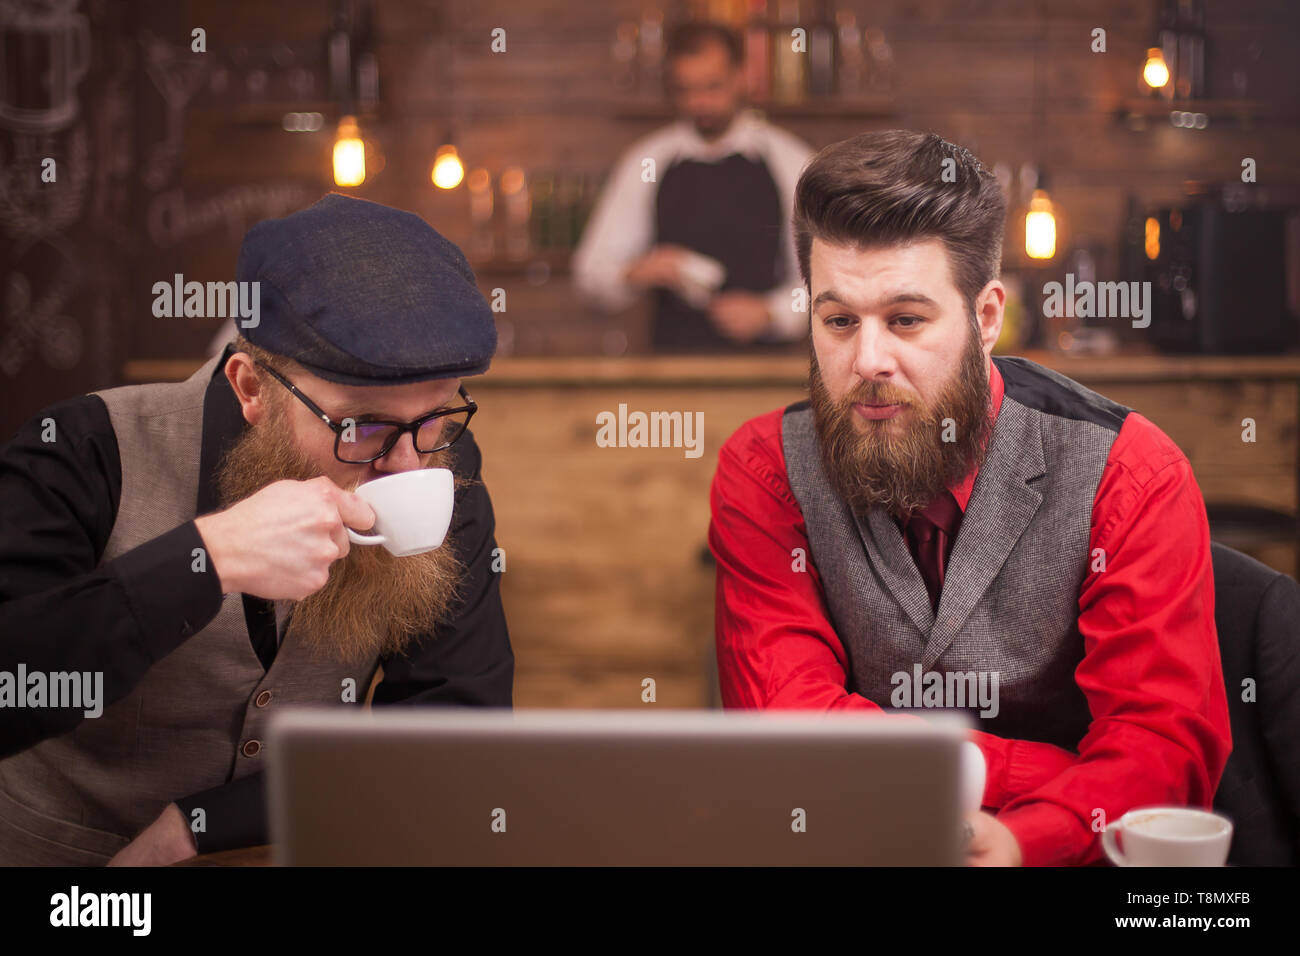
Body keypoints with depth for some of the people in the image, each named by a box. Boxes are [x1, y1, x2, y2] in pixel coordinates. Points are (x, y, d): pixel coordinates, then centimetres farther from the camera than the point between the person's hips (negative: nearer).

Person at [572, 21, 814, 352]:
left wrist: (770, 313, -12)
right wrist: (635, 275, -12)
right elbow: (592, 274, 9)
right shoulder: (644, 164, 8)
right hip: (672, 358, 1)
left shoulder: (791, 161, 6)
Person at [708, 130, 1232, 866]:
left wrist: (1020, 841, -33)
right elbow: (788, 724, -12)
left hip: (1054, 859, 1)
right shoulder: (764, 472, -3)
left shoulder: (1128, 476, -7)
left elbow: (1167, 746, -13)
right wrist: (1080, 780, -17)